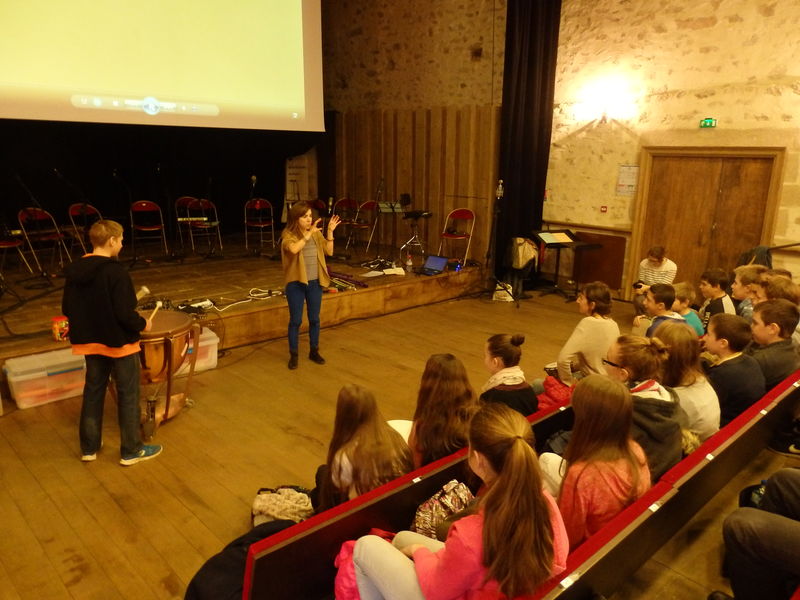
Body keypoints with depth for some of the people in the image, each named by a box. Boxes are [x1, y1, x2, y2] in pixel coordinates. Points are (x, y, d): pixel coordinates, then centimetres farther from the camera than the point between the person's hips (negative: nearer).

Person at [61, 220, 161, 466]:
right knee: (128, 396, 6)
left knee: (93, 392, 19)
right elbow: (124, 314, -25)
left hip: (90, 341, 7)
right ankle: (131, 451, 17)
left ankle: (89, 448, 30)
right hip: (119, 342, -7)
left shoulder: (74, 271, 0)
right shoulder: (115, 272, -22)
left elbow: (67, 309, 7)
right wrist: (143, 323, -6)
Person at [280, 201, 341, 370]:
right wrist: (309, 234, -30)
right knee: (295, 320, 4)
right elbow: (294, 249, -32)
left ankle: (314, 351, 28)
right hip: (296, 283, -4)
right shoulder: (288, 235, -11)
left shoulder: (316, 233, 4)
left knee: (314, 319, 13)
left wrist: (330, 232, -10)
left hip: (315, 283, 4)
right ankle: (293, 355, 17)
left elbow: (329, 251, 0)